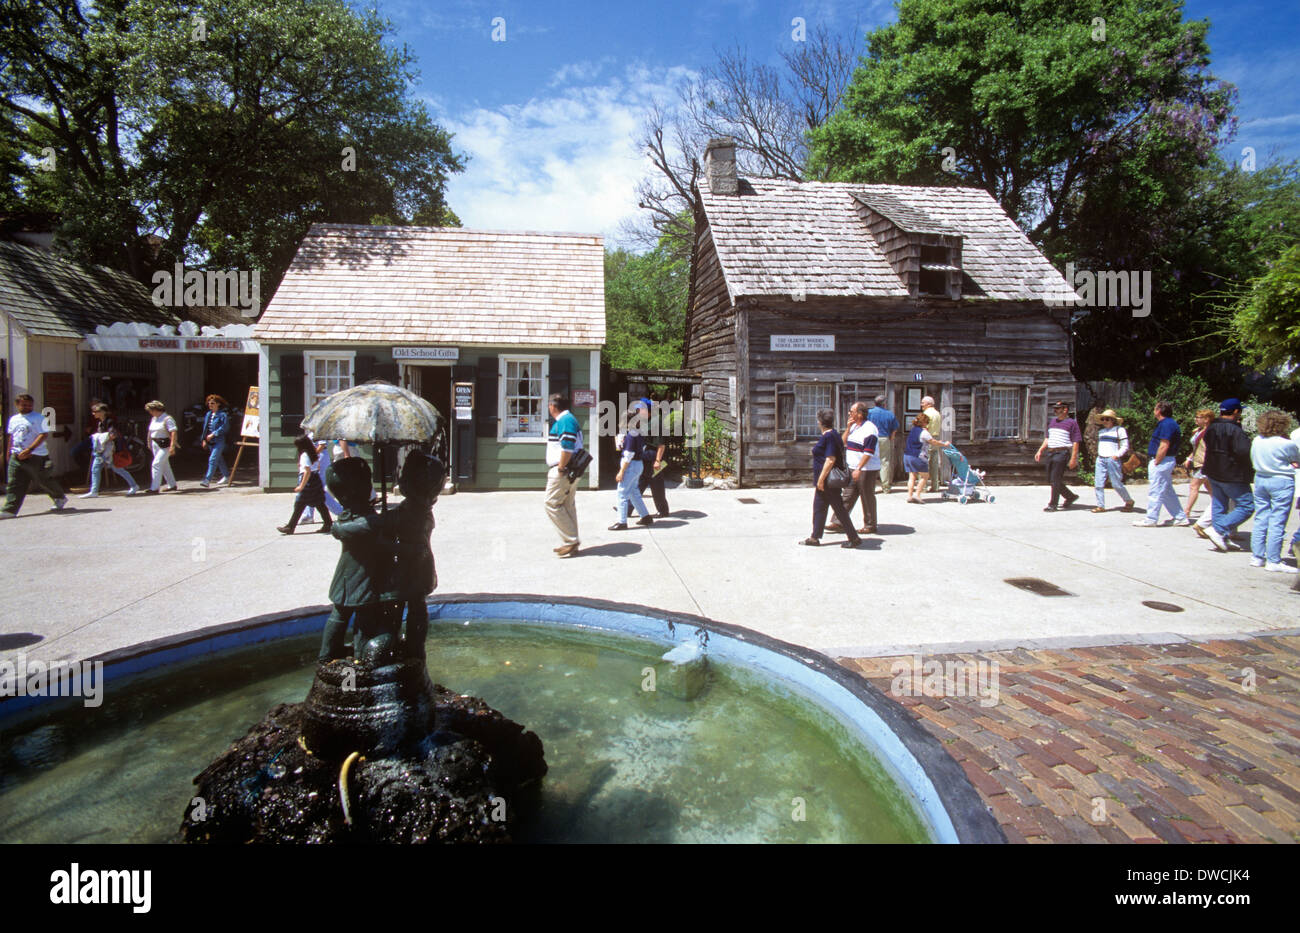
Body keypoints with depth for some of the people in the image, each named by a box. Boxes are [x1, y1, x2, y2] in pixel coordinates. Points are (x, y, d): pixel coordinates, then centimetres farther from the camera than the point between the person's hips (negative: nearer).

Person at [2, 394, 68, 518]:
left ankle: (60, 498, 25)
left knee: (44, 480, 4)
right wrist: (9, 453, 21)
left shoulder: (38, 418, -5)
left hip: (35, 456, -5)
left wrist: (29, 450, -21)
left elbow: (43, 435, -14)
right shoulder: (13, 419, 15)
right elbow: (11, 437, 24)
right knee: (13, 484, 1)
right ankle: (10, 510, 1)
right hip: (16, 457, 6)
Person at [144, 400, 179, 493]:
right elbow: (149, 431, 21)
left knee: (156, 464, -13)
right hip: (155, 444, 9)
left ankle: (154, 488, -11)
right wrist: (149, 443, 19)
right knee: (164, 466, 13)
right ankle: (172, 485, 23)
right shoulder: (153, 419, 12)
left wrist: (172, 446, -26)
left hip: (165, 445, -9)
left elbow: (173, 432, -21)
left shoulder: (167, 419, -13)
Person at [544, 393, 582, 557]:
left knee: (552, 504, -6)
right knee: (568, 506, 13)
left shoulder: (564, 420, -15)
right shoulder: (569, 419, 19)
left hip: (562, 471, -10)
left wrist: (560, 468, -19)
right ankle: (571, 543, 18)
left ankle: (571, 541, -6)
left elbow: (567, 447, -26)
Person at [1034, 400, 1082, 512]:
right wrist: (1040, 451, 15)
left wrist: (1073, 458, -14)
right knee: (1050, 480, 11)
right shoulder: (1052, 421, 18)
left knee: (1055, 480, -7)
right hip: (1051, 453, 8)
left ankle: (1052, 505, 0)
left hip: (1062, 453, -8)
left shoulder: (1072, 423, -4)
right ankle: (1070, 496, 29)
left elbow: (1076, 442, -8)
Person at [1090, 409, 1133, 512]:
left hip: (1113, 460, -5)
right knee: (1098, 483, -3)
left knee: (1116, 484, -3)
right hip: (1100, 460, 5)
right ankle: (1100, 506, 1)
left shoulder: (1119, 430, 1)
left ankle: (1129, 501, 18)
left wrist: (1117, 454, -16)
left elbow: (1125, 446, -3)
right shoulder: (1100, 431, 18)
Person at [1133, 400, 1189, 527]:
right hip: (1166, 461, 10)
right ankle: (1181, 518, 20)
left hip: (1162, 461, -10)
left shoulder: (1166, 424, -16)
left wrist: (1156, 463, -18)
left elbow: (1164, 446, -22)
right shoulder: (1169, 423, 16)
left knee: (1155, 491, -5)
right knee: (1168, 491, 15)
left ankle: (1151, 519, 0)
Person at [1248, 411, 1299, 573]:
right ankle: (1273, 561, 2)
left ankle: (1257, 556, 16)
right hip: (1282, 482, -5)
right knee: (1277, 523, -1)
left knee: (1260, 519, 12)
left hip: (1260, 479, 5)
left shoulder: (1256, 441, 0)